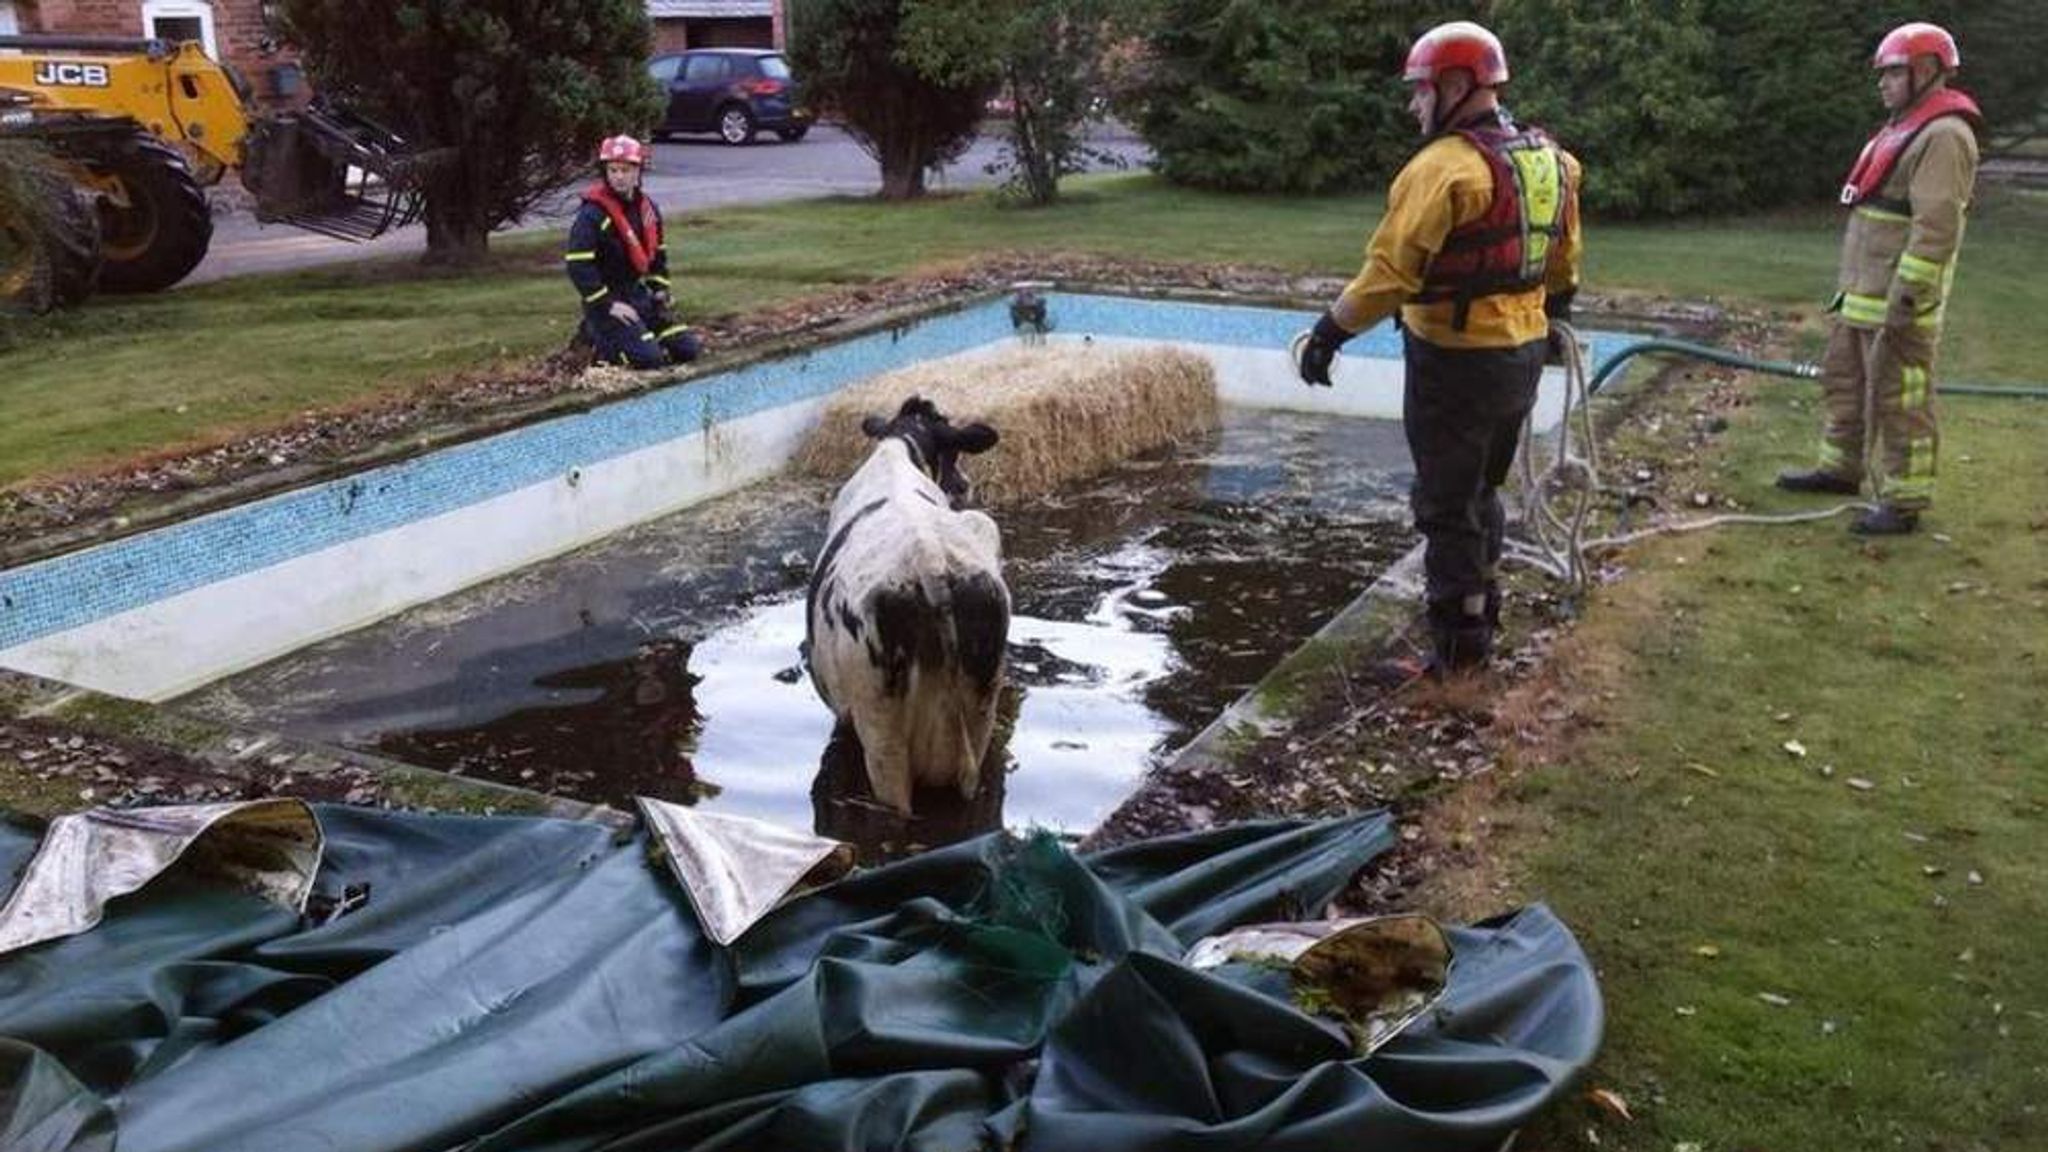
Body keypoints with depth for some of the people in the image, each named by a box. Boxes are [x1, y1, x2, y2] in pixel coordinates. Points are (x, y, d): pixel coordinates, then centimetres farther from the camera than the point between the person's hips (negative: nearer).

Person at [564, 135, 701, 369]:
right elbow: (578, 265, -21)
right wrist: (607, 305, -22)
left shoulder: (647, 207, 7)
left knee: (687, 349, 0)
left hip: (638, 293, 7)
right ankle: (597, 335, 5)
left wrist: (660, 290, 8)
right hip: (607, 296, -7)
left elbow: (658, 252, 21)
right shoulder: (593, 213, -17)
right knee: (648, 358, -21)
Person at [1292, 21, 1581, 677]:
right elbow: (1563, 261, 20)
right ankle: (1482, 612, 36)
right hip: (1524, 352, 9)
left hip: (1456, 359, -8)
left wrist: (1329, 334, -19)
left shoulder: (1445, 167, -20)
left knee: (1446, 504, 3)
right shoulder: (1546, 158, 8)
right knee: (1482, 490, 24)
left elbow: (1391, 271, -25)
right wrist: (1555, 311, 34)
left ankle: (1460, 646, 11)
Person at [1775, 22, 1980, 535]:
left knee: (1897, 401, -5)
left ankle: (1904, 503, 2)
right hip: (1861, 295, 11)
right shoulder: (1902, 128, 17)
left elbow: (1937, 228, -23)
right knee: (1843, 379, 20)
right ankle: (1840, 468, 35)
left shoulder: (1943, 136, -16)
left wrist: (1906, 300, -25)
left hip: (1896, 302, -10)